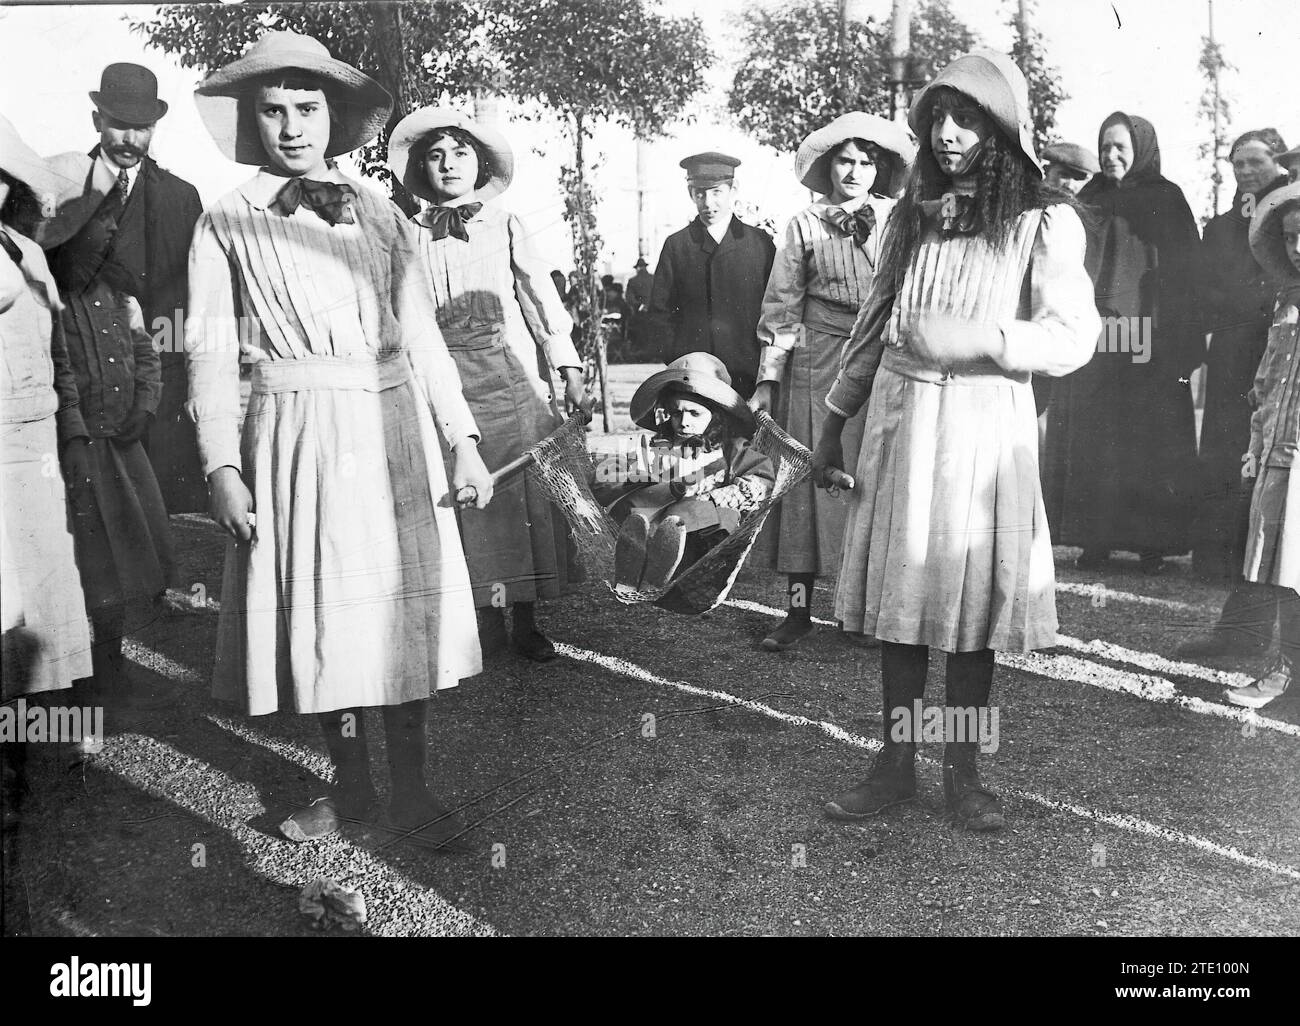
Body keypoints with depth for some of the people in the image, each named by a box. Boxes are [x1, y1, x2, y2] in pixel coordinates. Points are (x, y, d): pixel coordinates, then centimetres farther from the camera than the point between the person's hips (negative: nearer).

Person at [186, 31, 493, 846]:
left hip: (393, 429, 2)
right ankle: (351, 785, 21)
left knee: (403, 608, 4)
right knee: (319, 611, 4)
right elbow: (211, 352, 0)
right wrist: (222, 466, -9)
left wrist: (463, 441, 2)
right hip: (295, 435, -1)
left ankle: (410, 790, 17)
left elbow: (423, 337, 8)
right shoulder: (227, 226, 4)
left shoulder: (381, 217, 10)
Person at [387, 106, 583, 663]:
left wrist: (570, 370, 3)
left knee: (522, 494, 0)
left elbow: (540, 298, 7)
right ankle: (485, 617, 11)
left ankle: (525, 621, 10)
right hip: (442, 383, 1)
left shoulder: (506, 226, 7)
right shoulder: (410, 234, 8)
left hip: (510, 380, 0)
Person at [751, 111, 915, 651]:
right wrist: (768, 379, 2)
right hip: (817, 363, 0)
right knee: (808, 480, 0)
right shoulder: (805, 225, 6)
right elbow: (781, 306, 6)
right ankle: (799, 608, 7)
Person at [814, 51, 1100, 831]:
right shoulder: (912, 214, 12)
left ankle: (963, 770, 16)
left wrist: (979, 337, -20)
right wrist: (835, 421, 17)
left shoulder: (1045, 221, -1)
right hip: (900, 421, 3)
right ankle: (896, 763, 16)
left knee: (973, 594, 3)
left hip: (985, 424, -3)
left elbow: (1073, 338, -7)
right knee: (899, 592, 5)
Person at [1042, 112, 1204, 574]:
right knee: (1090, 442, 0)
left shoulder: (1165, 199, 5)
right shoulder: (1089, 199, 17)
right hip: (1091, 340, 4)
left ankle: (1152, 543, 5)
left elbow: (1183, 274, -1)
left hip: (1147, 345, -3)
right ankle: (1095, 540, 6)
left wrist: (1181, 348, -10)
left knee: (1148, 443, -1)